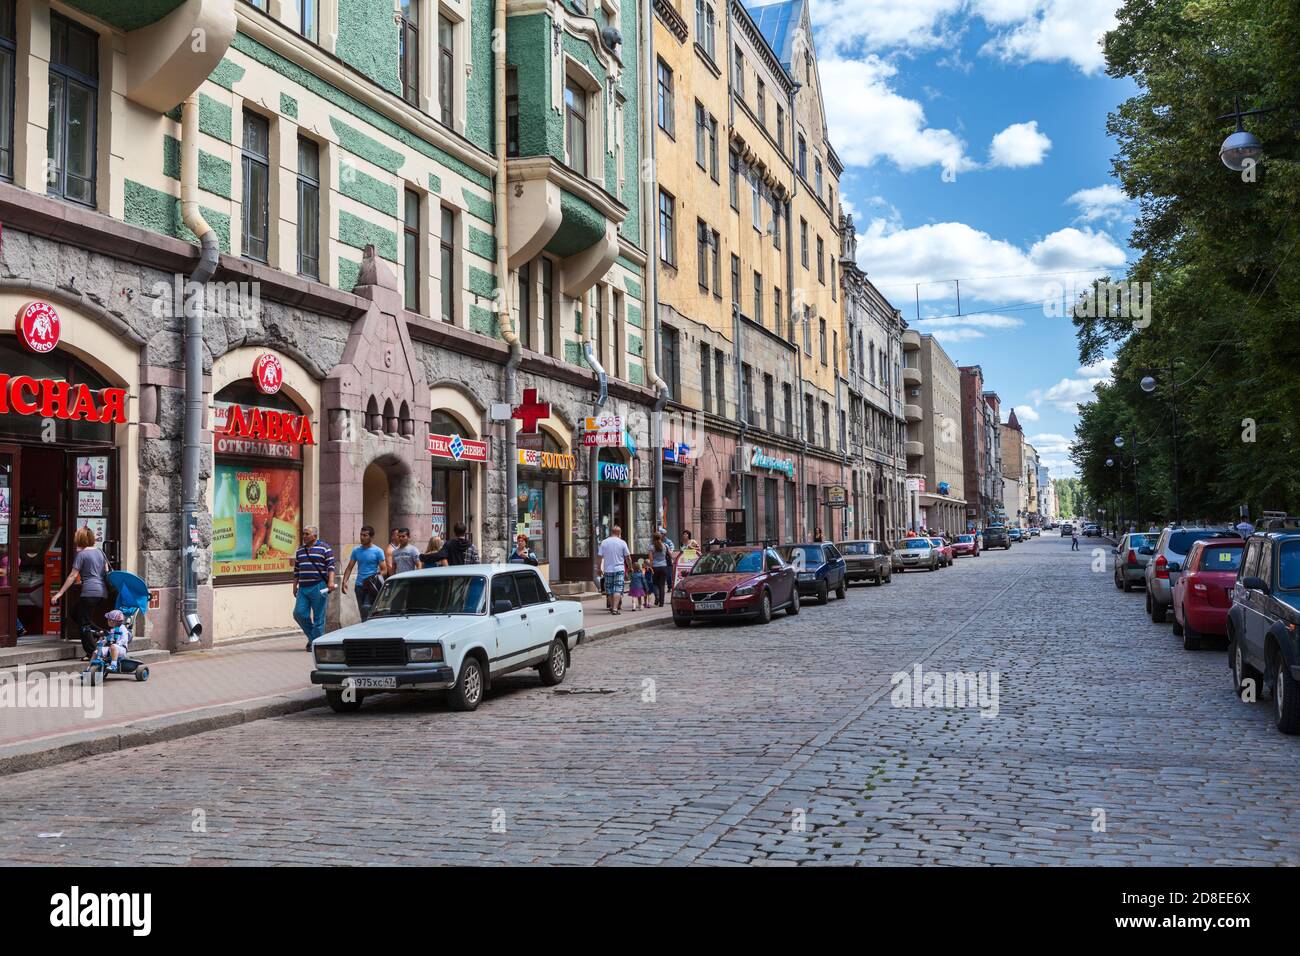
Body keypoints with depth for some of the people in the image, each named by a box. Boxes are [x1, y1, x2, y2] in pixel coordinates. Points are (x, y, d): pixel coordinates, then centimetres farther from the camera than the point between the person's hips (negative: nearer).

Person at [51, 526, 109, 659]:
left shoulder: (81, 554, -6)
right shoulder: (99, 551, 13)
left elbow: (73, 576, -8)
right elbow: (106, 572, 17)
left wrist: (60, 593, -4)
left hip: (89, 592, -7)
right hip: (102, 592, 7)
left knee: (84, 623, 2)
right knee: (75, 613, 23)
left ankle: (92, 653, 0)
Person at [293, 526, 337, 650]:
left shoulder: (324, 548, 0)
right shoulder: (299, 550, 18)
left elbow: (331, 566, -6)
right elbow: (296, 570, 22)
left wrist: (330, 581, -17)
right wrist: (295, 586, 18)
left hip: (318, 587, -6)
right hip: (303, 588, 6)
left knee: (318, 617, -3)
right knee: (299, 613, -3)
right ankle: (312, 636, 15)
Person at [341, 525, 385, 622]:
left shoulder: (378, 551, -2)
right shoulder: (356, 550, 10)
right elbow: (349, 567, 11)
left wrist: (378, 578, -21)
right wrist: (344, 582, -1)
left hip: (372, 586, -5)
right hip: (359, 585, 5)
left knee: (367, 608, -20)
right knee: (362, 611, 10)